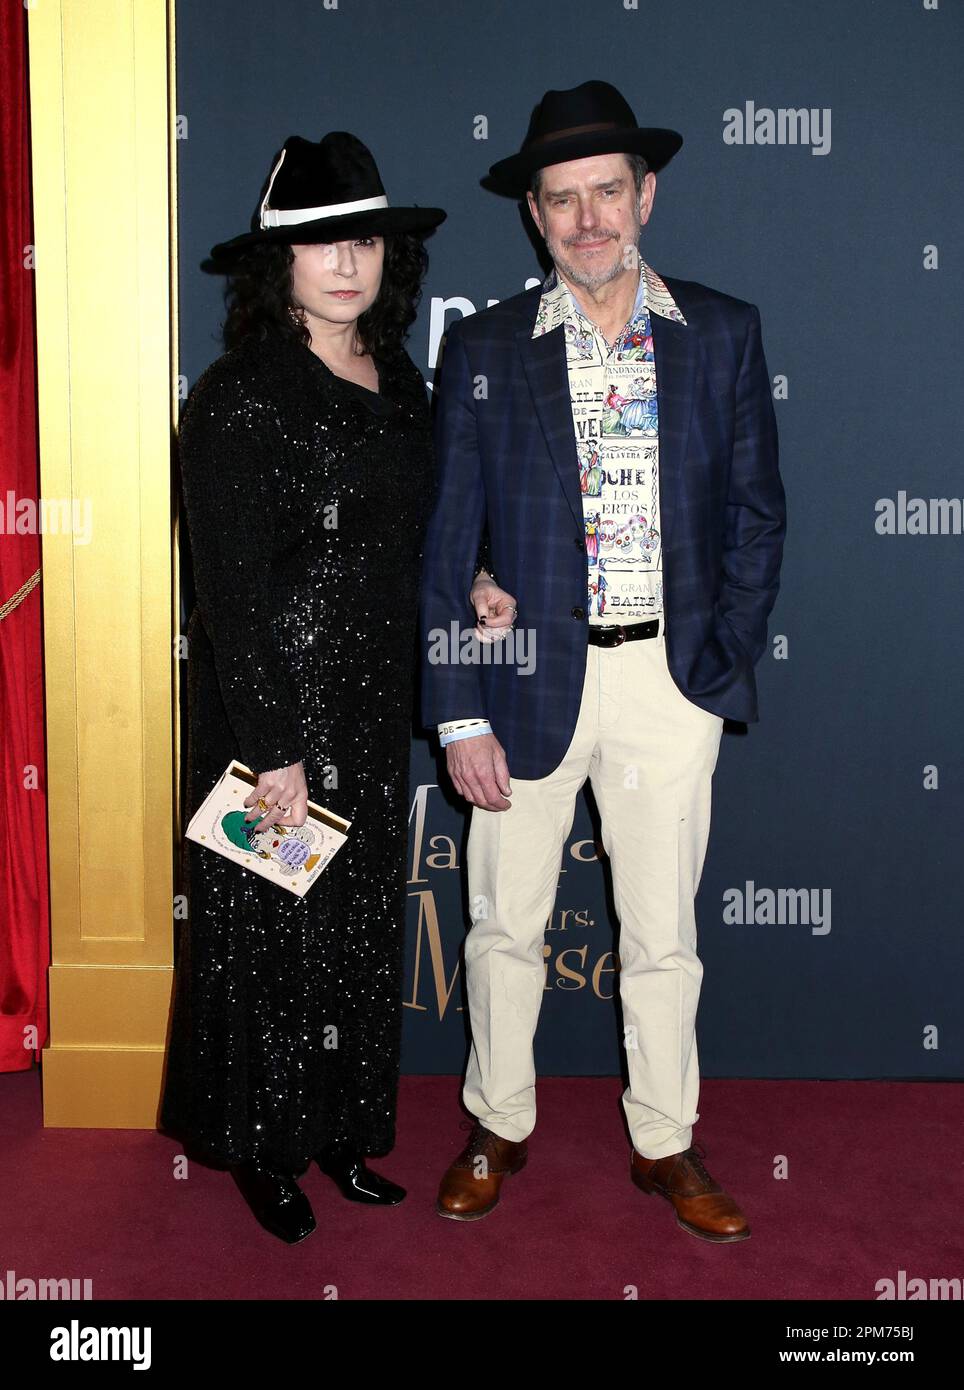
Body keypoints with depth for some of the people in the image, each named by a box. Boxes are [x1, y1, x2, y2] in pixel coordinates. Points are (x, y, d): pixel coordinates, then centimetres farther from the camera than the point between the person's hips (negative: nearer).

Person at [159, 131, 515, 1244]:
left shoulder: (399, 381, 8)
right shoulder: (240, 396, -14)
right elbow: (231, 587, -17)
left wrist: (468, 582, -1)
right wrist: (272, 747, -18)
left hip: (376, 702, 7)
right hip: (277, 701, -7)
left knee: (363, 920, 15)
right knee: (276, 926, 6)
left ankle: (340, 1131, 34)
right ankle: (263, 1149, 27)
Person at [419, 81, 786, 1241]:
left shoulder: (722, 334, 3)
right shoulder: (482, 349, -1)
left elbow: (756, 513, 7)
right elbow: (444, 542, -1)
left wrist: (727, 663, -2)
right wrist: (458, 713, -6)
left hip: (671, 681, 1)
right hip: (530, 680, 0)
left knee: (664, 936, 11)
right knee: (506, 927, 12)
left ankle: (664, 1145, 31)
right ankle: (499, 1126, 34)